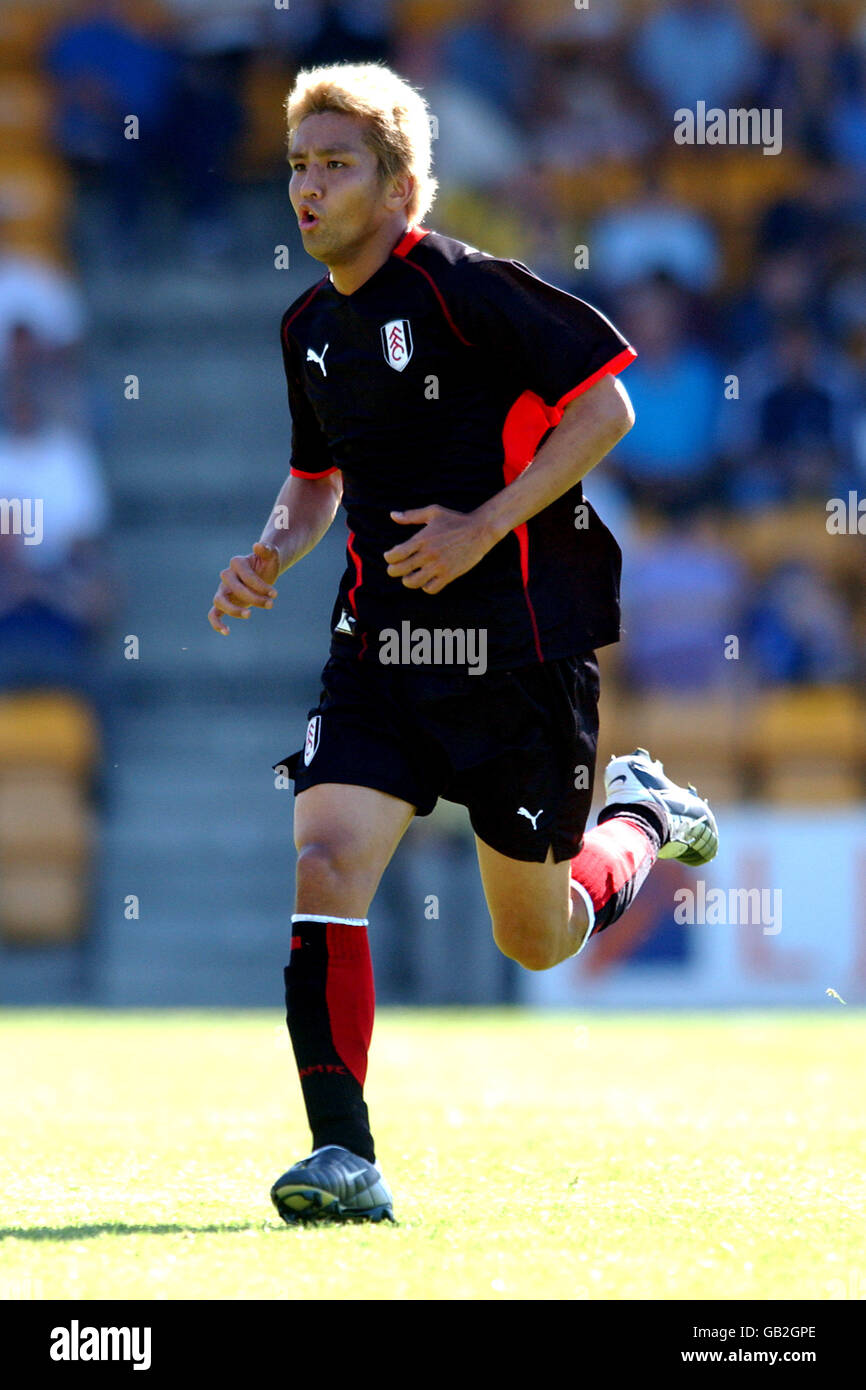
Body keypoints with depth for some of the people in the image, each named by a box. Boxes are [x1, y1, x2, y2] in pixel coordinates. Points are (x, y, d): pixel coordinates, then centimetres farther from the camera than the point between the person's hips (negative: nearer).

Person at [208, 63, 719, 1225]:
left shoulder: (463, 287, -13)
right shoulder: (310, 327, 9)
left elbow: (606, 401, -13)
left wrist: (484, 527, -19)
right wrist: (275, 552, 4)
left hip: (517, 643, -5)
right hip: (380, 643, 5)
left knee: (536, 941, 7)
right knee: (323, 867, -17)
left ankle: (639, 823, 40)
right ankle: (345, 1158, -16)